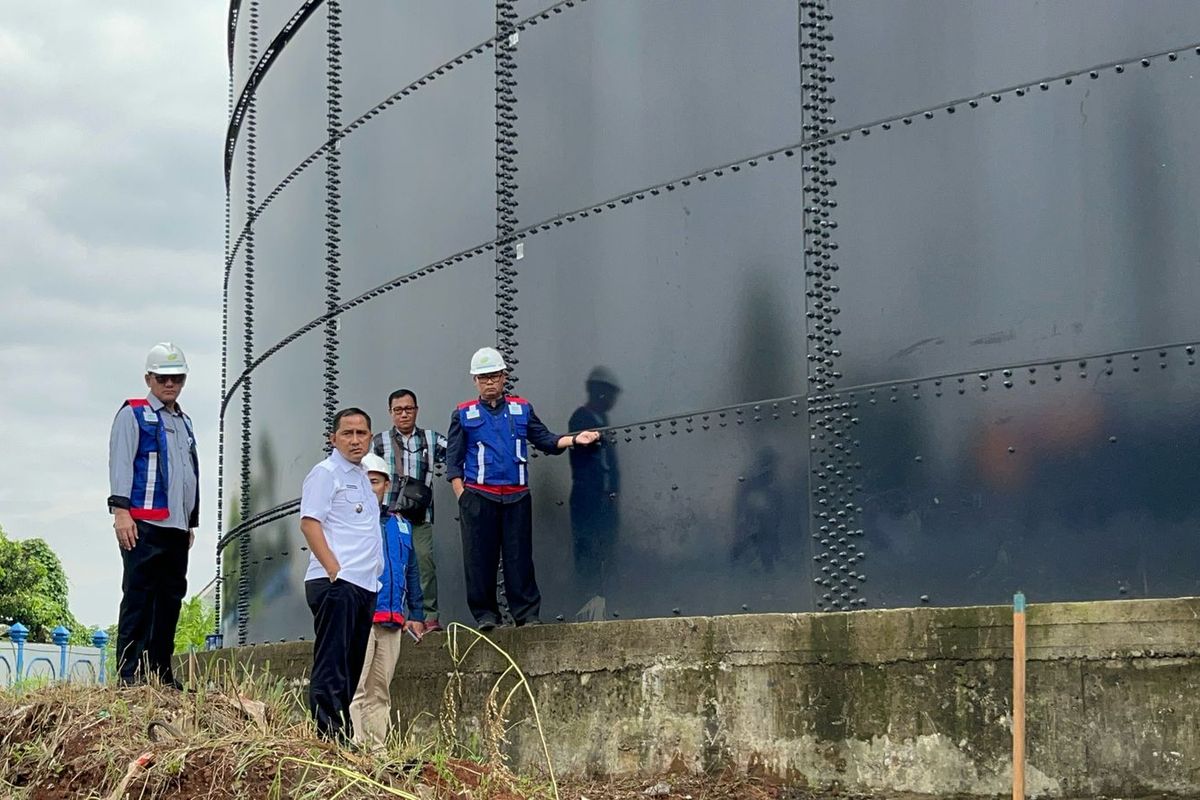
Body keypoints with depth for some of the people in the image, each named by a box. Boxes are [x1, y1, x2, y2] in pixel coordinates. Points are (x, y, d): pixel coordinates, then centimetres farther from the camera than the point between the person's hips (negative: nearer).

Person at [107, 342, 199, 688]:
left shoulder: (185, 422, 24)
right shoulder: (133, 414, 3)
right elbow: (120, 463, -7)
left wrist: (192, 522, 24)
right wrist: (120, 510, -17)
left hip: (177, 526, 7)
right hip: (144, 524, -7)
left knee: (171, 597, 5)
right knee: (139, 596, -8)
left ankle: (161, 672, 10)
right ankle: (129, 673, -8)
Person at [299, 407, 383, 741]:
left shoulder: (362, 477, 22)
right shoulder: (325, 472, -3)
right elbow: (309, 523, -13)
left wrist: (375, 575, 17)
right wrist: (334, 570, -19)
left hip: (365, 585, 9)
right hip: (335, 583, -9)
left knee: (351, 667, 9)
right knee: (331, 667, -11)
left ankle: (345, 738, 13)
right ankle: (328, 737, -13)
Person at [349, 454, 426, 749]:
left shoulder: (401, 524, 20)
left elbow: (411, 571, 24)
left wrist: (415, 614, 18)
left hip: (392, 621, 6)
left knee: (380, 692, 8)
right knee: (356, 688, -13)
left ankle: (377, 748, 11)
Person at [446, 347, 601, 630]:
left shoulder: (522, 408, 14)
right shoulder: (464, 414, 9)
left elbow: (544, 439, 14)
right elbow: (453, 460, 7)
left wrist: (574, 440, -3)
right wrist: (462, 497, -2)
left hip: (516, 496, 1)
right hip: (478, 497, -1)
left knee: (520, 557, 0)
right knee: (480, 558, -1)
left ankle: (527, 614, 4)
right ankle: (485, 614, 8)